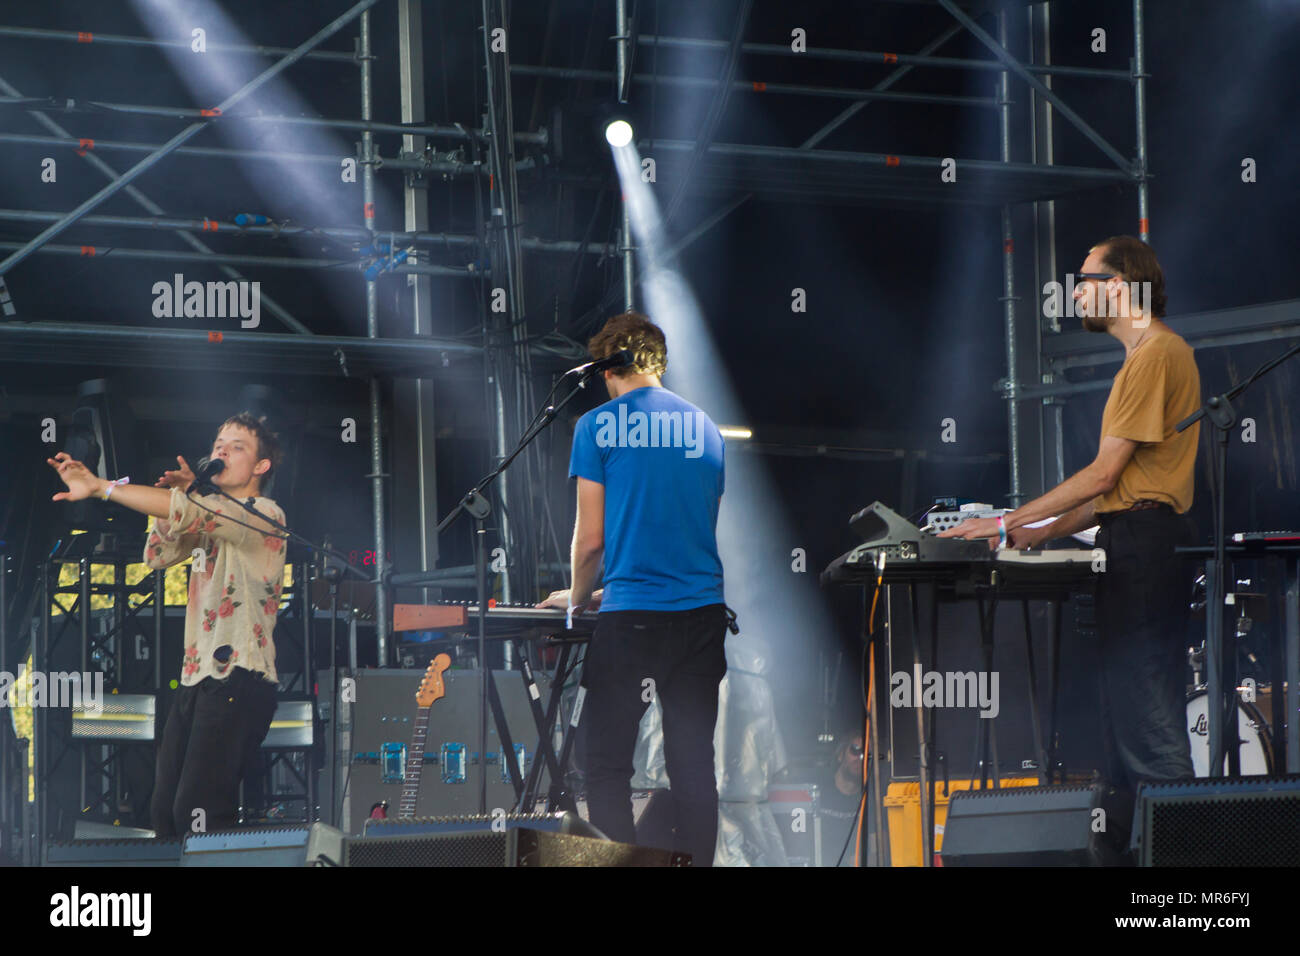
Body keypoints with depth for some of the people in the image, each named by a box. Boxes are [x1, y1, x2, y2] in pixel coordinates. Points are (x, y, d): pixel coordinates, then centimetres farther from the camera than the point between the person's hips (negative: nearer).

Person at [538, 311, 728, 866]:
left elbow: (591, 537, -2)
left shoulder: (600, 426, -2)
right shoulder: (704, 428, 13)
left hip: (631, 614, -5)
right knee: (693, 766, 6)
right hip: (703, 612, 5)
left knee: (606, 766, 0)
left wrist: (579, 598, 18)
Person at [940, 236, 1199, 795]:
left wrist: (1008, 522, -10)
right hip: (1139, 543, 11)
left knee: (1141, 697, -13)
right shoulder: (1144, 356, 23)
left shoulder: (1157, 354, -10)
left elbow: (1105, 474, -14)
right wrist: (1042, 534, 16)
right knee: (1130, 703, 9)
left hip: (1143, 540, -11)